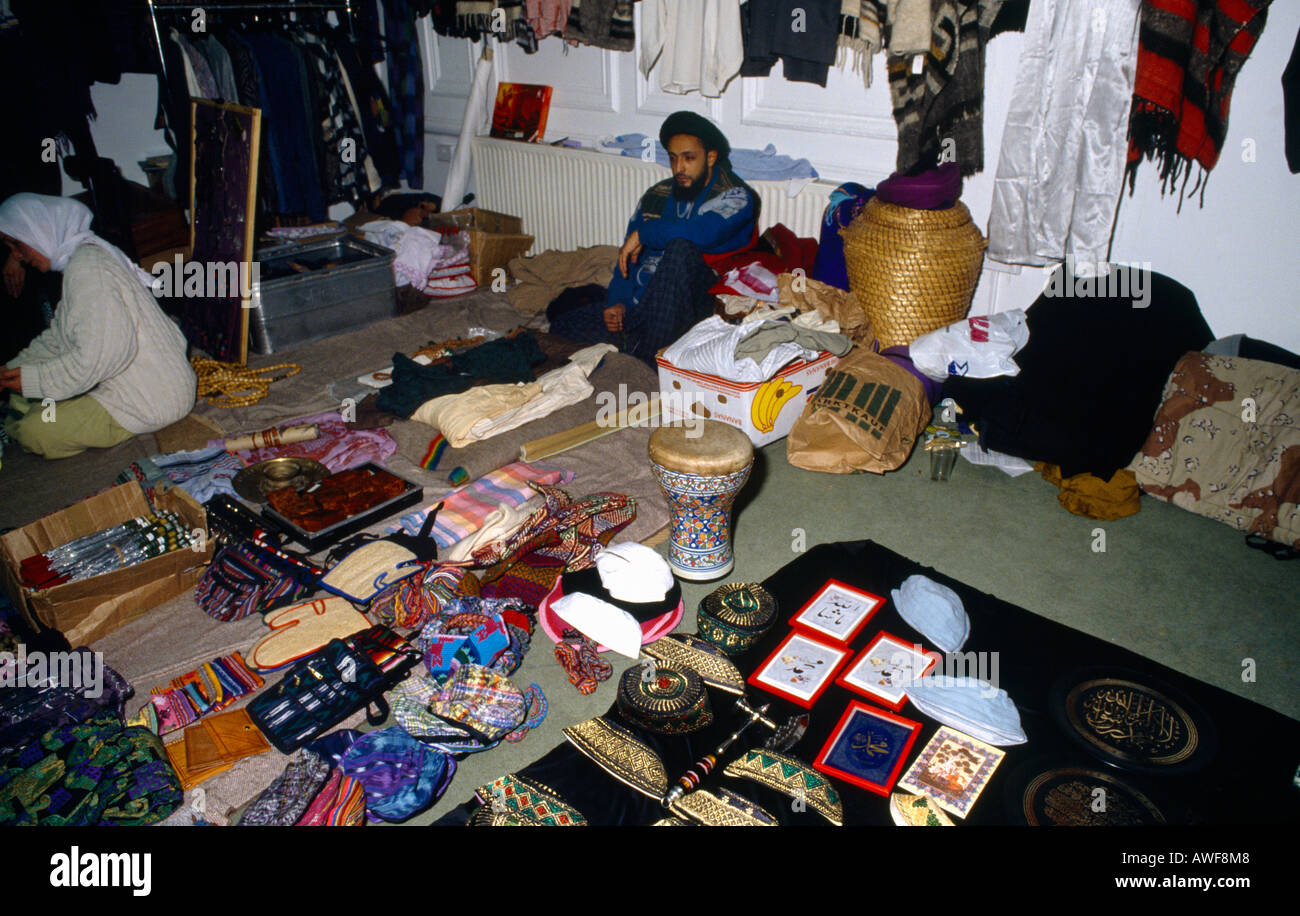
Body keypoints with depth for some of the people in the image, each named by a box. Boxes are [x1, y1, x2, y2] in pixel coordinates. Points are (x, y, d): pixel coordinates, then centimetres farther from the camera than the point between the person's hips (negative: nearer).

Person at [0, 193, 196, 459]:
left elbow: (103, 353, -29)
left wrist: (32, 380, -17)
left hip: (153, 402, -10)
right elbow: (58, 337, 21)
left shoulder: (87, 267, -20)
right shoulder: (89, 254, 13)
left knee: (32, 432, -13)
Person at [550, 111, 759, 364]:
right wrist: (618, 303, -2)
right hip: (639, 304, 6)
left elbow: (704, 233, -27)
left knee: (681, 247, -36)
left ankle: (649, 355, -30)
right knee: (561, 324, -6)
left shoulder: (736, 196, -4)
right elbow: (628, 256, 16)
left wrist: (643, 233, -15)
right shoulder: (656, 196, 16)